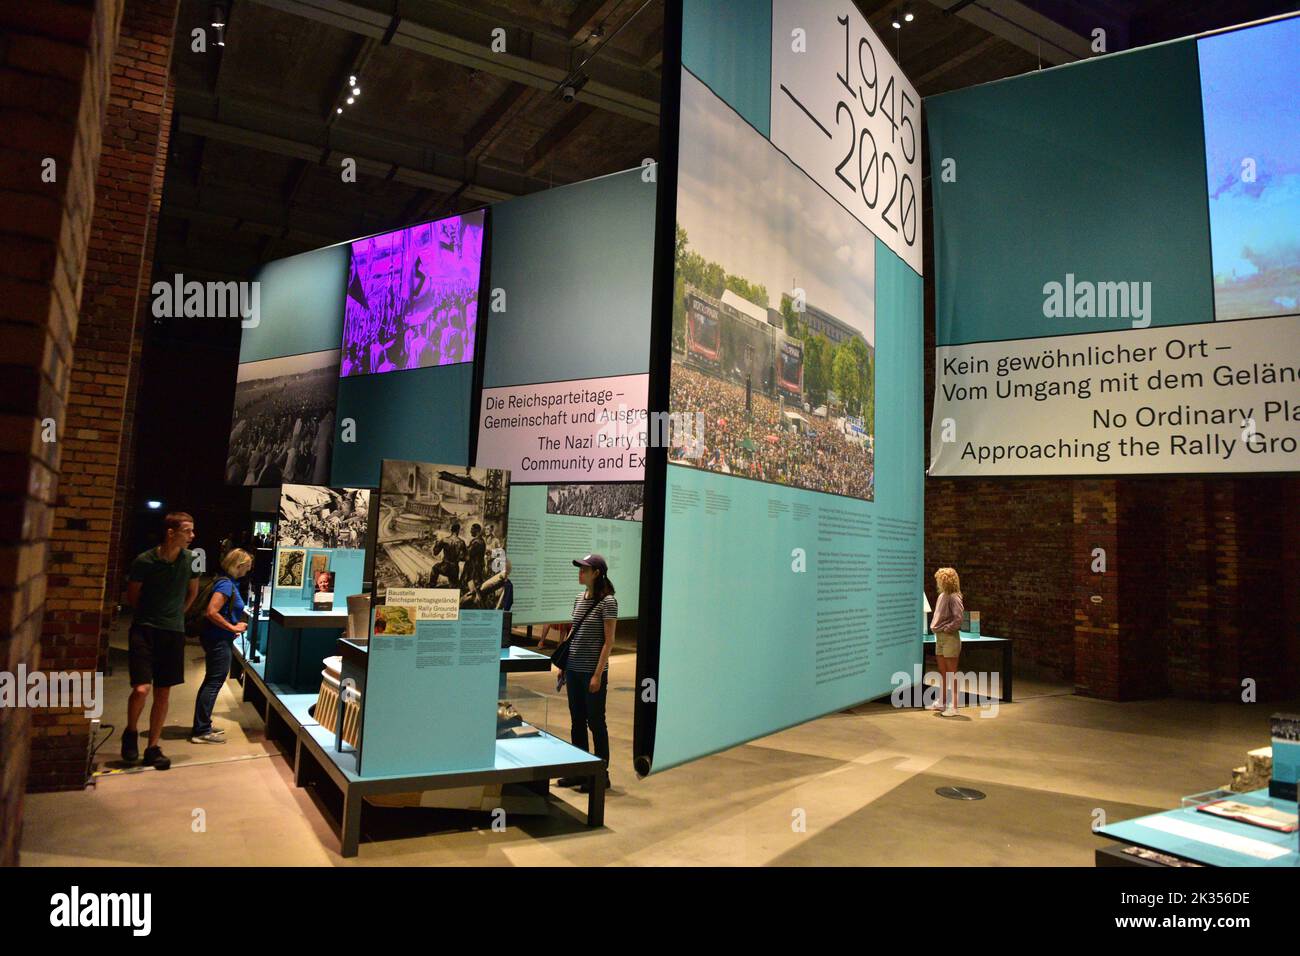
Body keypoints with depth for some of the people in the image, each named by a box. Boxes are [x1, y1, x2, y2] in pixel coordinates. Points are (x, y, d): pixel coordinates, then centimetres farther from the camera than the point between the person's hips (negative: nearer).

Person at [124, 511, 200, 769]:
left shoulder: (191, 559, -2)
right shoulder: (144, 561, -12)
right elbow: (132, 597, 4)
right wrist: (151, 615, 11)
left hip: (174, 632, 3)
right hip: (144, 629, -3)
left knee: (163, 693, 8)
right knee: (141, 689, -13)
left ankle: (153, 748, 21)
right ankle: (130, 733, 17)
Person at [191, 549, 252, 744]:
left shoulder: (229, 582, 11)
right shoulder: (226, 584, -18)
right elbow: (211, 612, -26)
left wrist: (236, 625, 12)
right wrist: (233, 627, -18)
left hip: (217, 640, 10)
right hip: (219, 640, -10)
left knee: (211, 682, 17)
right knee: (214, 682, -4)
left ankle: (202, 726, 27)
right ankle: (201, 731, 3)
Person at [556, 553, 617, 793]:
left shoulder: (607, 602, -13)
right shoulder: (579, 599, 9)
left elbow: (609, 641, -14)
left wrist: (598, 675, -17)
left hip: (592, 672, -7)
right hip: (573, 670, 7)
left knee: (596, 722, 4)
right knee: (577, 721, 14)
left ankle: (601, 774, 18)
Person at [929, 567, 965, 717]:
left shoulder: (953, 597, -16)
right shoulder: (942, 596, 9)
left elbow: (960, 617, -25)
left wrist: (948, 628, -16)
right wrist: (935, 627, 9)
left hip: (950, 638, -9)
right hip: (940, 637, 9)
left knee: (951, 673, -1)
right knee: (942, 672, 16)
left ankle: (953, 706, 6)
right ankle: (942, 702, 26)